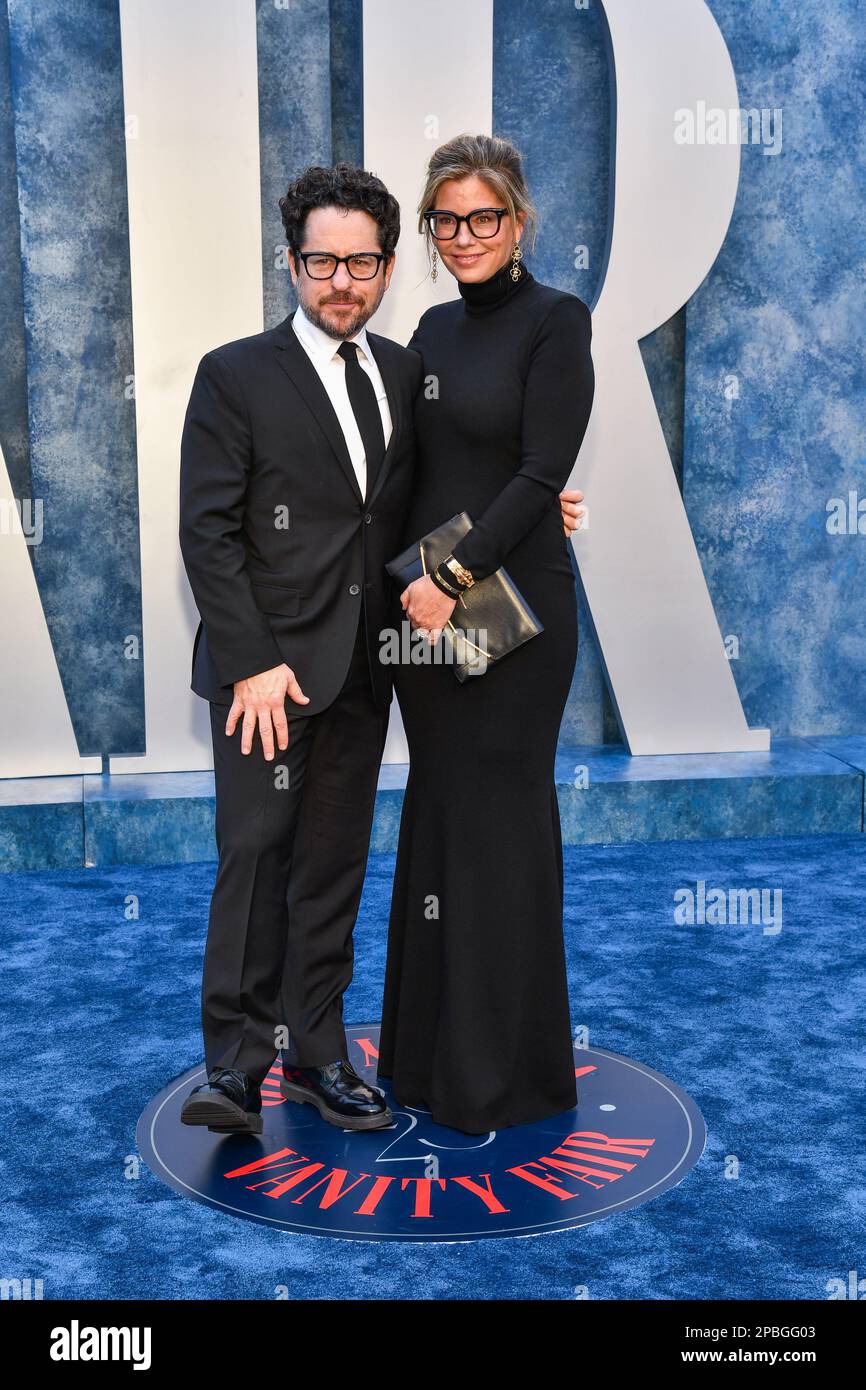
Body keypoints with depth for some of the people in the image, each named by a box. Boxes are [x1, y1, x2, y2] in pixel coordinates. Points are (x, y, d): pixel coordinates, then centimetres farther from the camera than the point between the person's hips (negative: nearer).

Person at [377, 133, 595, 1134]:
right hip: (424, 602, 7)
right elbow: (418, 470, 14)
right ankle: (428, 1048, 26)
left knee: (498, 822, 0)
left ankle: (502, 1070, 16)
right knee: (436, 815, 12)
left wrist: (455, 575, -18)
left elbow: (542, 472, -15)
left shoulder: (555, 321, -7)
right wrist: (409, 582, 0)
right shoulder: (435, 330, 14)